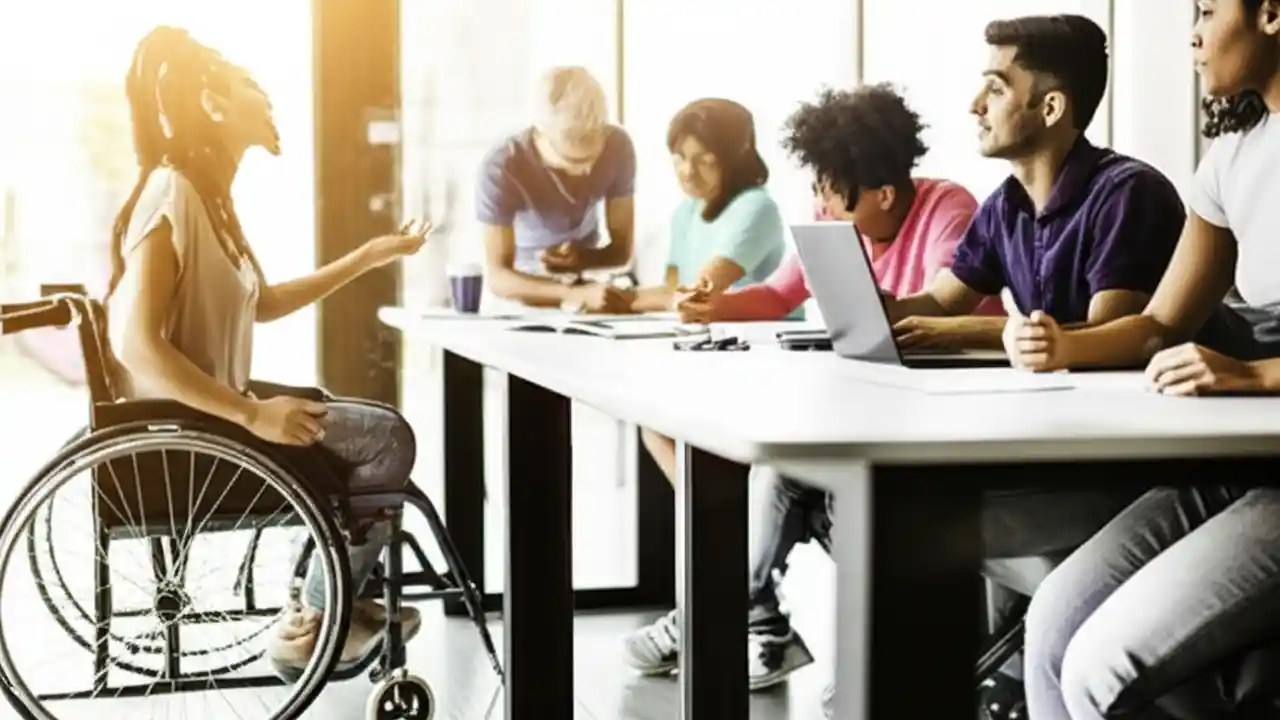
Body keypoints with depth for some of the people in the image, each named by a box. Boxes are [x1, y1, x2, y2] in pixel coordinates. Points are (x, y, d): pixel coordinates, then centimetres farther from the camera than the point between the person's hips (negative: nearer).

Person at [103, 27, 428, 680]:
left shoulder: (204, 192, 11)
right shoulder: (171, 193, -20)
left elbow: (264, 304, 22)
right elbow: (139, 345, -28)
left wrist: (369, 257, 21)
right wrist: (253, 415, -28)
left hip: (205, 416, 10)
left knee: (376, 432, 16)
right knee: (386, 438, -12)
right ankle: (313, 622, -3)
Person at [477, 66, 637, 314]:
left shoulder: (617, 146, -23)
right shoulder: (501, 167, -31)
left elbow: (621, 249, -11)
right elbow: (498, 276, -32)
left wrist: (582, 259, -32)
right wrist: (576, 294, -45)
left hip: (587, 279, 0)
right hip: (522, 287, 0)